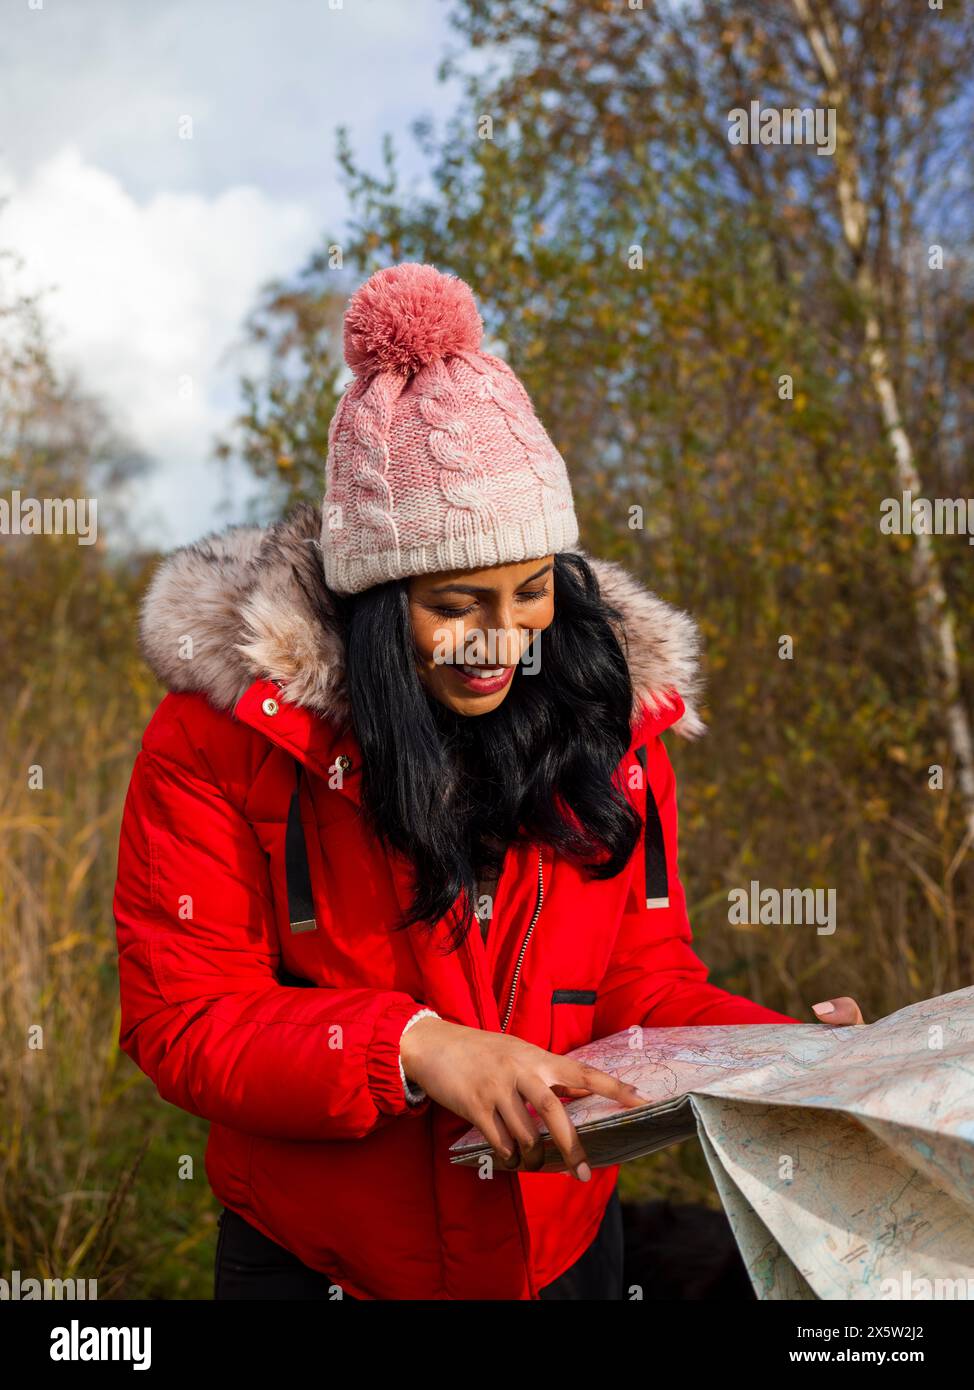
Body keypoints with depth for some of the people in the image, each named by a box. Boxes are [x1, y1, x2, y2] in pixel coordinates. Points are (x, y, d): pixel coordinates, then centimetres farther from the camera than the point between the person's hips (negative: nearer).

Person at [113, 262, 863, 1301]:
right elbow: (180, 1018, -16)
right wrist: (414, 1050, -31)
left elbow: (643, 980, 0)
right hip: (316, 1260, -3)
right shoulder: (223, 735, -15)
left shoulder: (606, 714, -4)